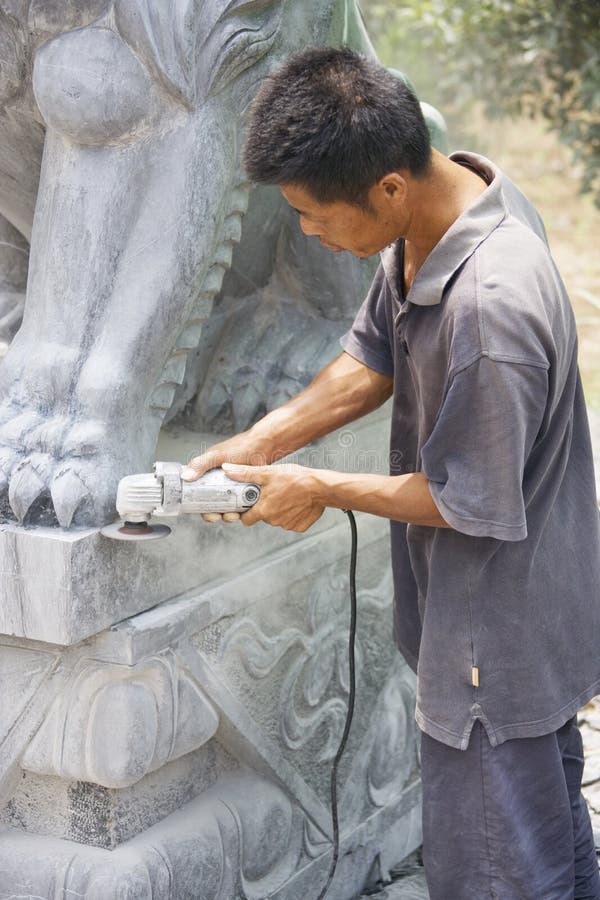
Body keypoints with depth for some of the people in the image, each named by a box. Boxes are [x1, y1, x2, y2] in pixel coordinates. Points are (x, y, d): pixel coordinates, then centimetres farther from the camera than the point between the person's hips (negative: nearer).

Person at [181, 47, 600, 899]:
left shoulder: (489, 307, -36)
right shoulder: (446, 193, -7)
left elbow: (469, 502, -25)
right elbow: (373, 357, 6)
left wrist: (321, 491, -13)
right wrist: (260, 442, -4)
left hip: (499, 643, -9)